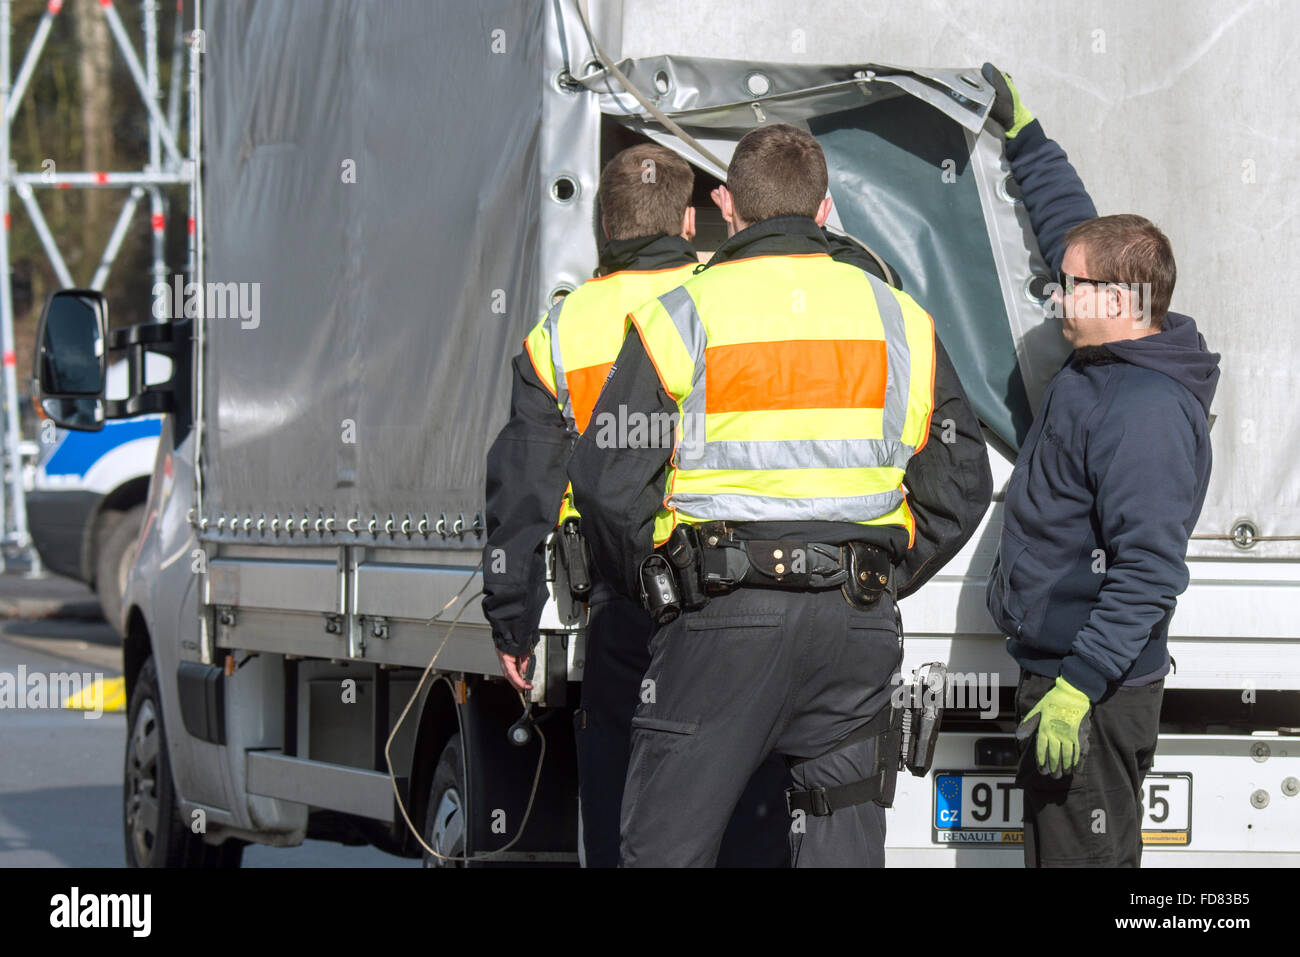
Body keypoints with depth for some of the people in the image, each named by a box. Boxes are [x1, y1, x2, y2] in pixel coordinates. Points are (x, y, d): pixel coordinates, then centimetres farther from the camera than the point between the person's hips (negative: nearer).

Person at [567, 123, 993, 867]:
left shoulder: (684, 316, -2)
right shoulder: (900, 320, 10)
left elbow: (610, 485, -4)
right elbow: (960, 485, 12)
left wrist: (656, 584, 11)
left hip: (725, 615, -3)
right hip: (859, 625, 3)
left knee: (667, 843, 3)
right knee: (844, 845, 8)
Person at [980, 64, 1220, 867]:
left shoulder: (1148, 413, -21)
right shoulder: (1109, 364, 9)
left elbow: (1149, 572, -27)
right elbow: (1075, 228, 27)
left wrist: (1078, 686, -30)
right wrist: (1023, 135, 32)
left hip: (1097, 689, -11)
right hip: (1060, 673, 11)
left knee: (1085, 859, -8)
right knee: (1058, 856, 15)